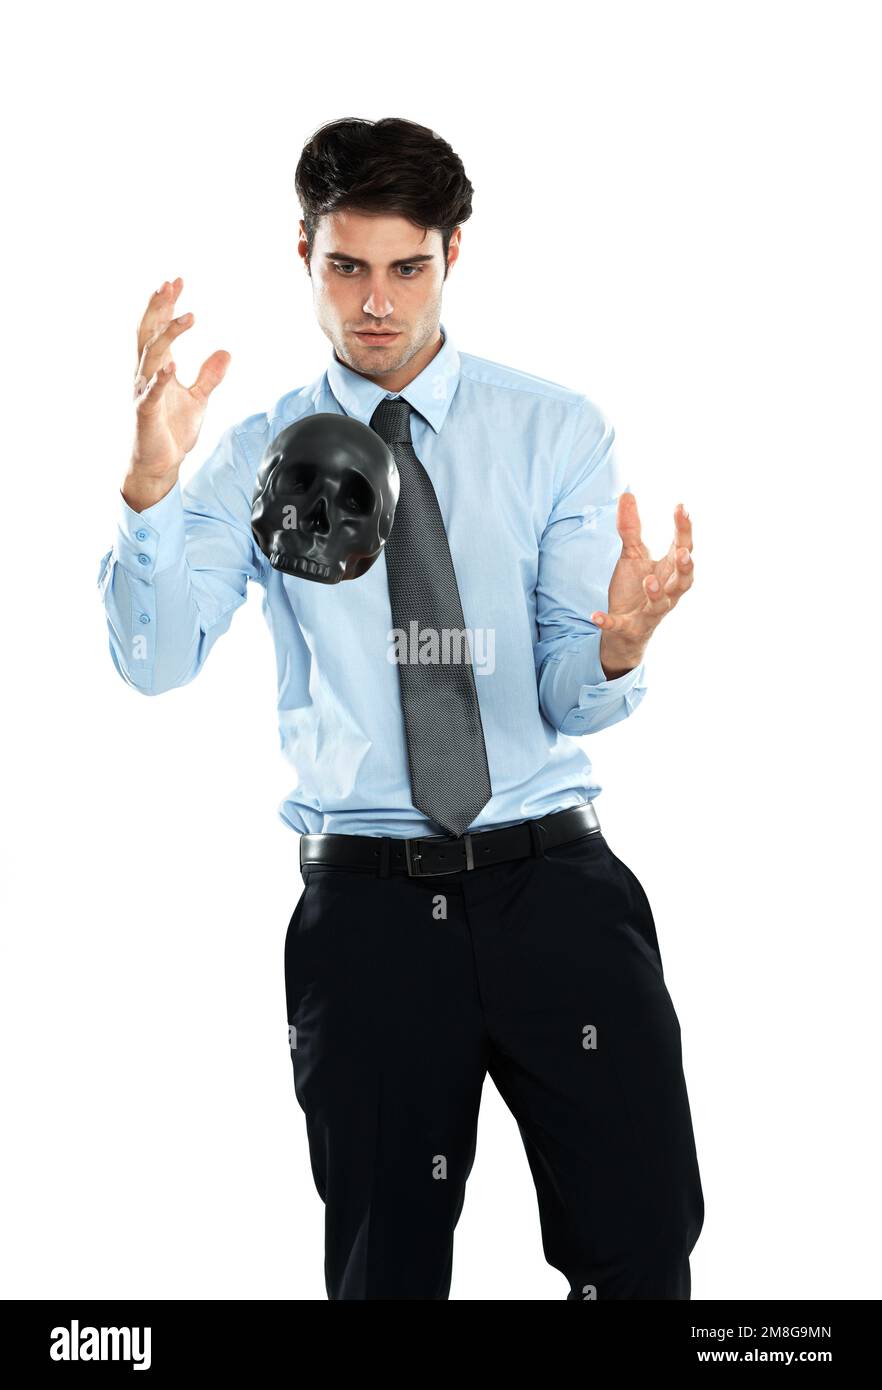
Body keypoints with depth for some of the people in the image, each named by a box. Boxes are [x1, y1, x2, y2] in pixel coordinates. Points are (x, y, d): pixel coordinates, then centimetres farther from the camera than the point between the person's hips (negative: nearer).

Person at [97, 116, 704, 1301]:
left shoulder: (559, 432, 4)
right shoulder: (259, 458, 6)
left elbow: (571, 701, -1)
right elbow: (155, 660, -8)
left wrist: (621, 642, -25)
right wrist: (151, 482, -24)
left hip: (553, 879, 0)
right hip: (366, 902, 1)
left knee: (643, 1251, -3)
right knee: (388, 1264, 11)